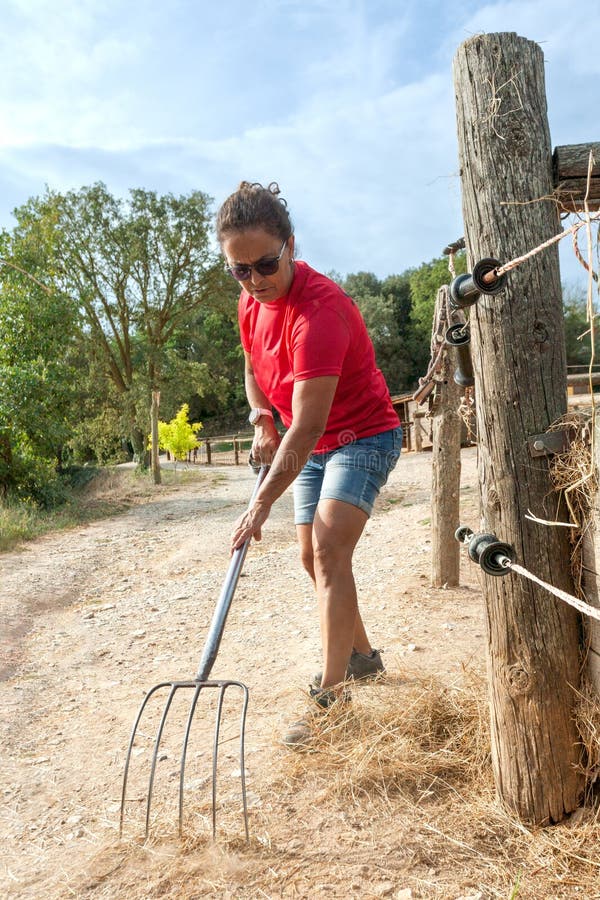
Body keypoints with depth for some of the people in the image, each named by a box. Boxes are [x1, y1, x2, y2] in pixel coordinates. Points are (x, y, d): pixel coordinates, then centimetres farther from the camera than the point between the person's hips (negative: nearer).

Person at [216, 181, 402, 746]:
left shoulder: (319, 309, -31)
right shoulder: (251, 303, -3)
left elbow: (308, 425, -35)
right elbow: (254, 368, 16)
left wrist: (262, 504, -37)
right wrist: (261, 420, -4)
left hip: (364, 435, -8)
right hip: (313, 445, 9)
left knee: (329, 547, -22)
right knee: (312, 557, 12)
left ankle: (331, 697, -15)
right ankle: (361, 656, 32)